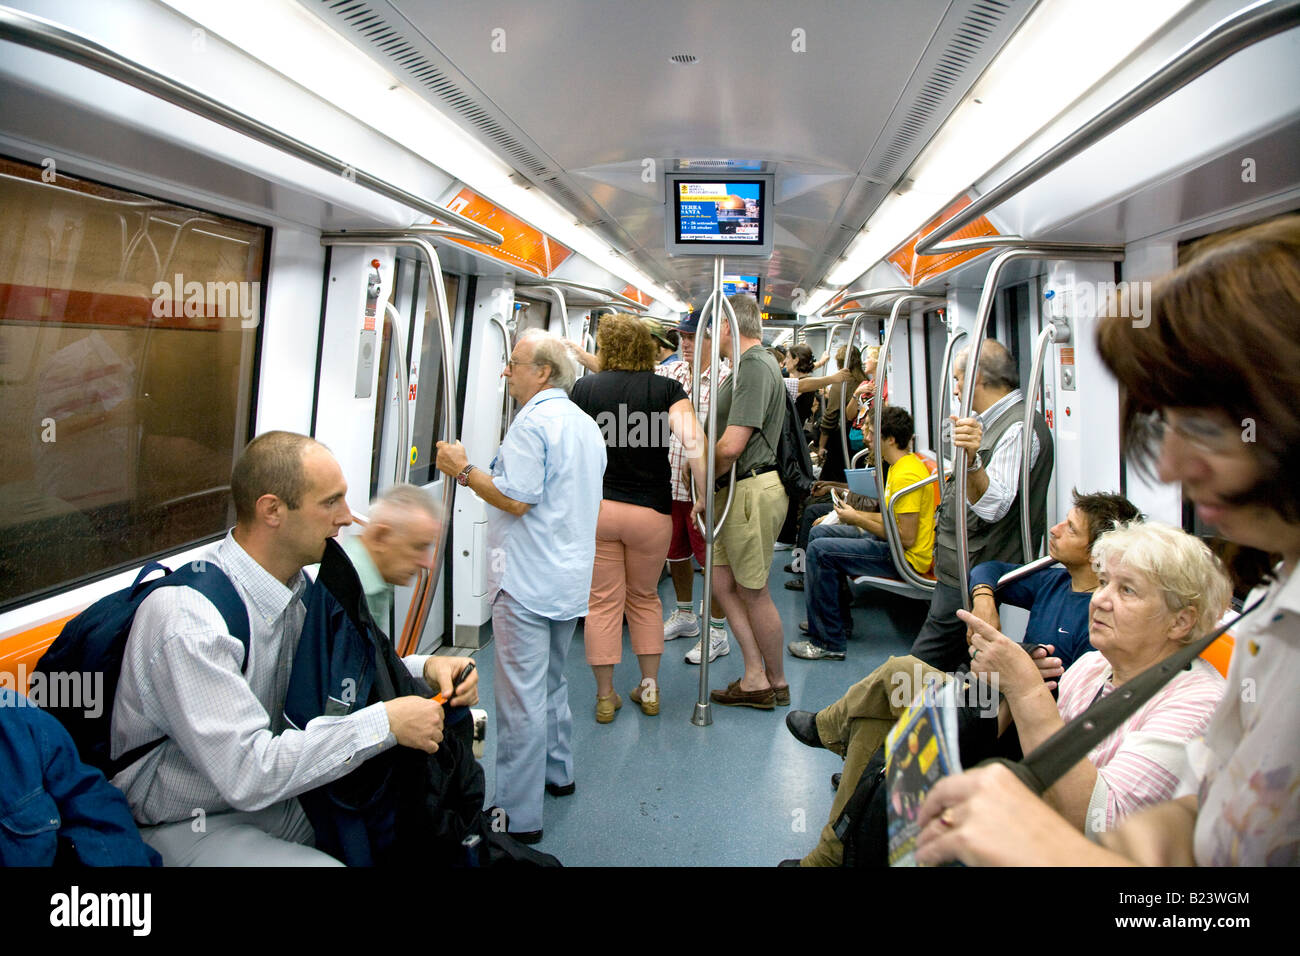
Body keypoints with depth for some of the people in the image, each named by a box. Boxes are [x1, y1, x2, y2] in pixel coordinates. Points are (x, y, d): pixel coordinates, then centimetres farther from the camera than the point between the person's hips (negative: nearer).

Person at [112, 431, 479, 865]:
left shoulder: (296, 586, -2)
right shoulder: (188, 620, -28)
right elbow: (248, 774, -31)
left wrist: (424, 668, -7)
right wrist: (384, 723, -28)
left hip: (273, 795, 7)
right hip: (191, 825, -7)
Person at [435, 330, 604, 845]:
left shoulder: (533, 421, -16)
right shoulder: (585, 424, 14)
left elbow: (515, 498, -21)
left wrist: (464, 470, -8)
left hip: (527, 584, -10)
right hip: (570, 577, 10)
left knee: (522, 696, -2)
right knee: (552, 681, 24)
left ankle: (519, 816, 6)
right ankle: (557, 772, 39)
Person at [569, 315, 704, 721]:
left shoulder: (585, 387, 1)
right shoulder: (667, 389, -3)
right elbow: (693, 443, -17)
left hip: (593, 507, 0)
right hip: (650, 512, 0)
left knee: (603, 602, 9)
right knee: (645, 598, 19)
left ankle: (605, 697, 17)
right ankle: (650, 689, 24)